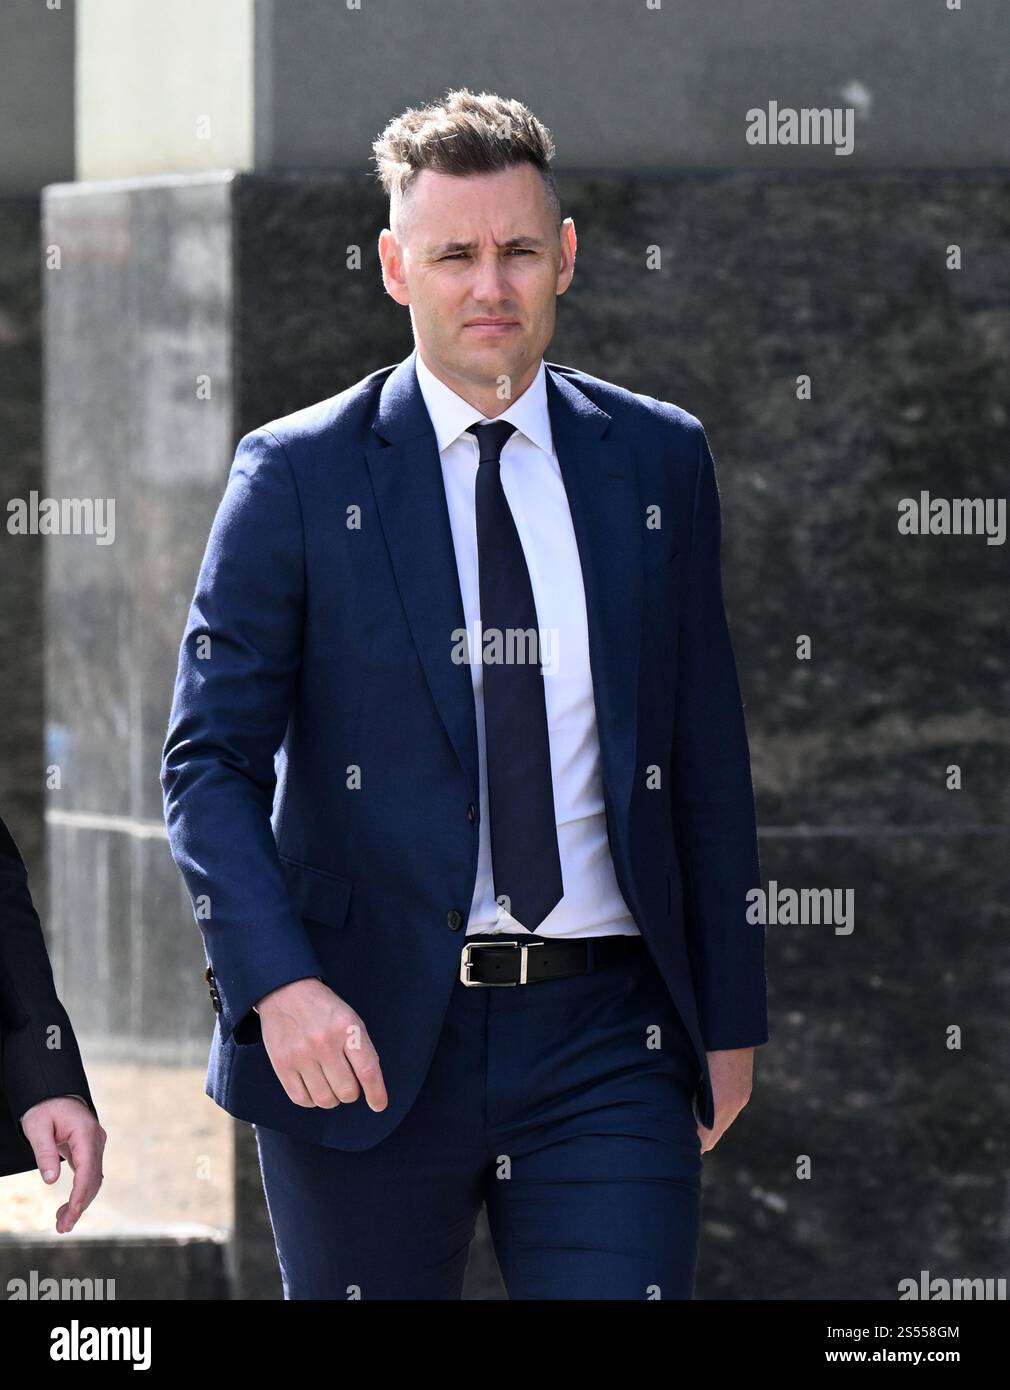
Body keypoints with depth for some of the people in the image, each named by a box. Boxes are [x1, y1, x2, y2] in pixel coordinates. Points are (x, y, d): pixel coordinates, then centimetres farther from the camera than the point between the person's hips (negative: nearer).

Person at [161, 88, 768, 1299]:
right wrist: (277, 983, -19)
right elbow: (209, 761, -4)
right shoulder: (299, 475, 0)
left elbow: (709, 755, 13)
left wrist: (730, 1014, 12)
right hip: (368, 1039, -1)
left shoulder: (657, 462, 9)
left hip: (606, 1046, 1)